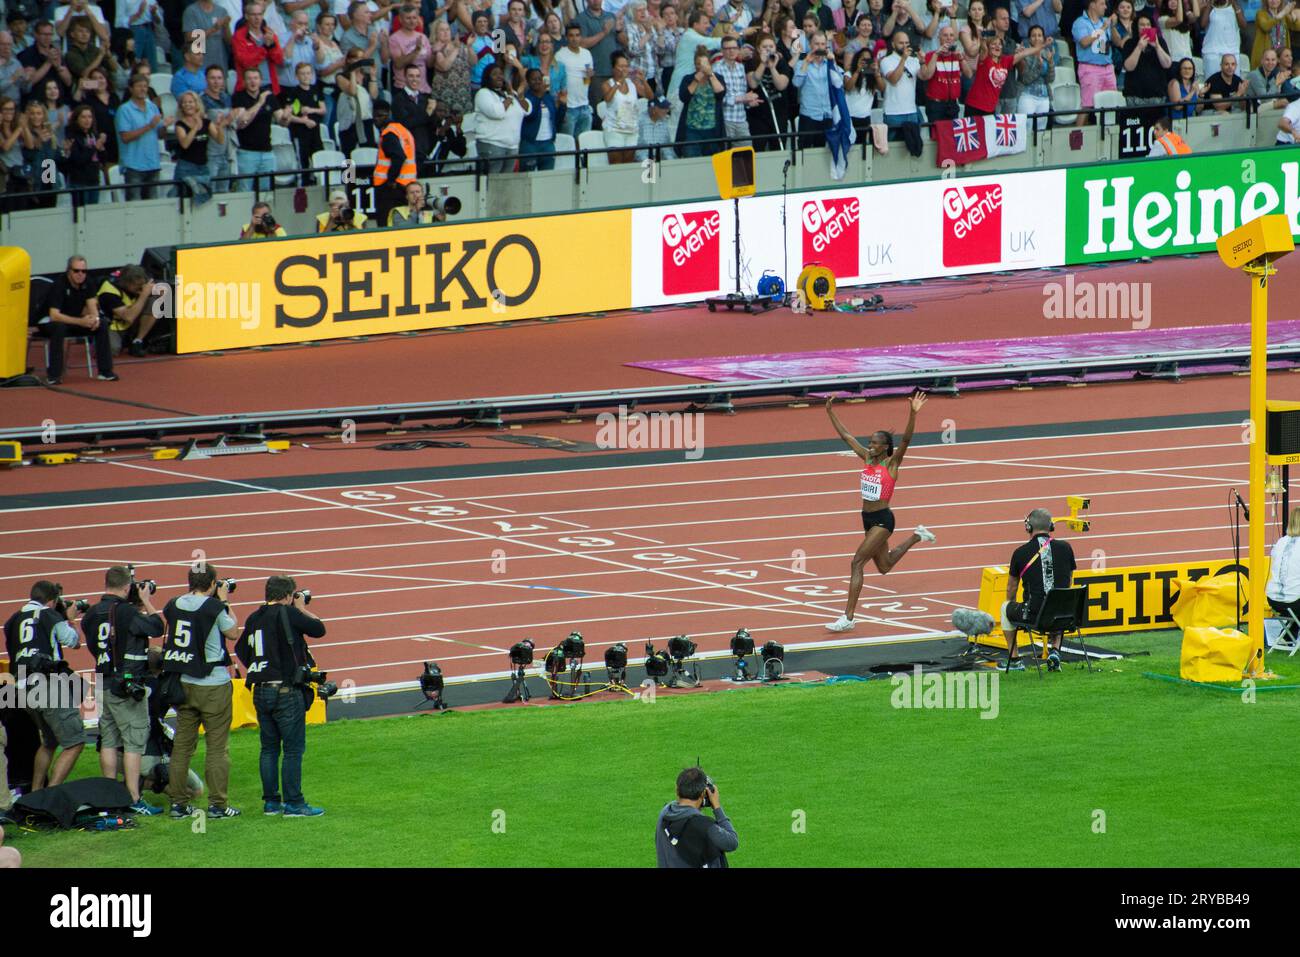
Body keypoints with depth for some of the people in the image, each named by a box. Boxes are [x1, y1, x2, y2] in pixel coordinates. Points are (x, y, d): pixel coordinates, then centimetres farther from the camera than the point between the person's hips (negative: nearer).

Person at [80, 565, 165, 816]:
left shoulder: (92, 614, 4)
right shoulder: (126, 612, -17)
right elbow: (158, 627, -9)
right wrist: (146, 602, 6)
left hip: (104, 683, 7)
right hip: (127, 684, -7)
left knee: (109, 741, 12)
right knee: (134, 742, -4)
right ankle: (134, 799, -6)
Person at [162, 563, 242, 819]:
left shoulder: (175, 605, 1)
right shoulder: (214, 608, -13)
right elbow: (233, 633, 2)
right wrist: (224, 602, 10)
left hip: (183, 683, 5)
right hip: (213, 684, -5)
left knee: (182, 744, 11)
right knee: (217, 746, 1)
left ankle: (178, 802, 13)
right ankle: (217, 804, 0)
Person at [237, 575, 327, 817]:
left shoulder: (254, 618, 8)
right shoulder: (287, 613, -12)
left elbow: (241, 650, 16)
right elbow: (319, 629, -7)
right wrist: (302, 608, 7)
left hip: (260, 691, 7)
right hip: (286, 689, -7)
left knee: (269, 747, 13)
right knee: (293, 748, -2)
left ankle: (271, 801, 16)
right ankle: (293, 803, -2)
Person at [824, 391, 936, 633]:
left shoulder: (892, 463, -12)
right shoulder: (867, 458, 5)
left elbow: (906, 440, -26)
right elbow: (845, 435, 10)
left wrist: (913, 414, -39)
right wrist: (830, 412, 8)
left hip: (882, 520, -8)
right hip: (868, 519, 8)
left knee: (857, 563, -15)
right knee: (884, 566, 25)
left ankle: (848, 617, -15)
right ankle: (916, 536, 47)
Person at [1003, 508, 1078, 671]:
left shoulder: (1020, 553, 0)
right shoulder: (1065, 548, 3)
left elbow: (1011, 589, 16)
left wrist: (1012, 604, 39)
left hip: (1033, 614, -2)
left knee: (1006, 608, 30)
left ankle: (1014, 660, 33)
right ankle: (1055, 650, 20)